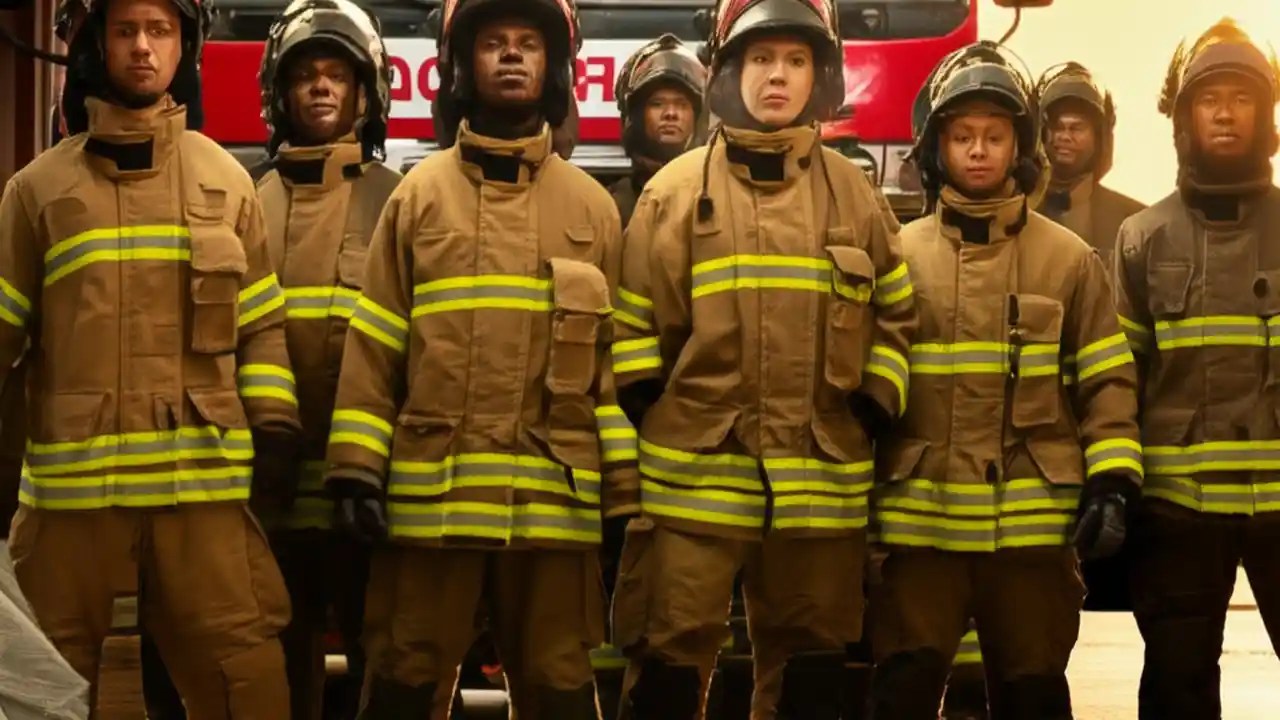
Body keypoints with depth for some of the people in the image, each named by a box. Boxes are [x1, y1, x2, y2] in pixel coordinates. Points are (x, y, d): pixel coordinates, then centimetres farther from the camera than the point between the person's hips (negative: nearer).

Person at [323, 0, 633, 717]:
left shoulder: (592, 205, 11)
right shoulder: (419, 193, 8)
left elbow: (617, 355, 9)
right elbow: (374, 343, 4)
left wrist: (624, 491, 3)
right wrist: (357, 466, -5)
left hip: (555, 495, 1)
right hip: (429, 490, 0)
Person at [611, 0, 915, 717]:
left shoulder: (853, 192, 10)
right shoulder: (676, 188, 3)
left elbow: (896, 311, 17)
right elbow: (634, 320, 5)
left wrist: (874, 405, 6)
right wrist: (646, 414, -2)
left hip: (821, 479, 2)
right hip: (692, 472, -2)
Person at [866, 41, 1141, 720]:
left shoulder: (1069, 258, 6)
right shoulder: (899, 254, 5)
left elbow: (1107, 383, 5)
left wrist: (1111, 484, -5)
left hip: (1033, 521, 1)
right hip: (919, 519, 0)